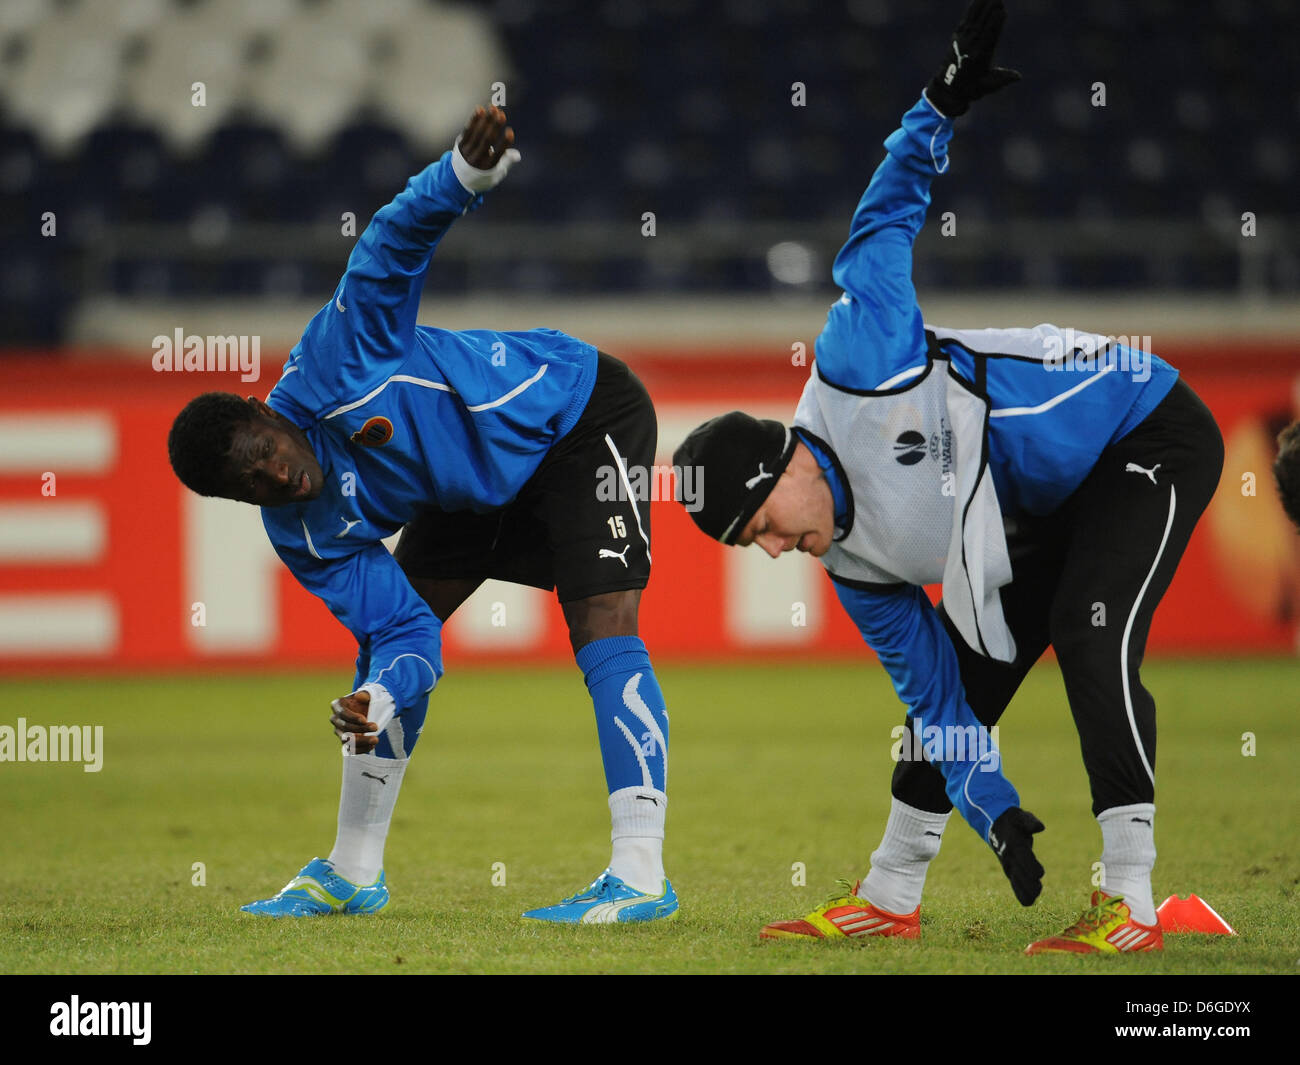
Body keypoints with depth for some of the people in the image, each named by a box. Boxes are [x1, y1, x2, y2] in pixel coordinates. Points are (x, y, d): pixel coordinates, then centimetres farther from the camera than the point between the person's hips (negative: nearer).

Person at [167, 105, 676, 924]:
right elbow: (402, 630, -18)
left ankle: (640, 876, -26)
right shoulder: (305, 536, -14)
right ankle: (353, 873, 20)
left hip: (579, 408, -7)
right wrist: (378, 701, -40)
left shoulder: (328, 365, -29)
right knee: (387, 626, 7)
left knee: (602, 620, -22)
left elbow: (396, 241, -36)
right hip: (487, 483, 7)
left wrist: (465, 174, -55)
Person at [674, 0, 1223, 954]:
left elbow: (884, 223, -19)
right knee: (969, 665, 8)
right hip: (1055, 509, 9)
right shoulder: (857, 569, -4)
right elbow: (934, 698, -2)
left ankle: (1131, 905, -26)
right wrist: (996, 813, -13)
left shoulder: (854, 369, -24)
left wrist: (942, 107, -31)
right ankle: (889, 901, 20)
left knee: (1089, 631, -26)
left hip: (1150, 435, -9)